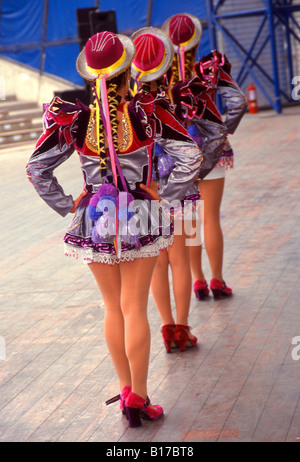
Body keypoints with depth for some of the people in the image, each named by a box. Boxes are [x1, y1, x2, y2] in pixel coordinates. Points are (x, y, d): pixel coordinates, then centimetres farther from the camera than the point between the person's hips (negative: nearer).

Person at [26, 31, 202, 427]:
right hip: (141, 219, -2)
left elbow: (36, 168, -5)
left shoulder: (73, 120, -8)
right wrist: (165, 196, -5)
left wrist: (66, 206, 2)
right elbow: (189, 157, -14)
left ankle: (125, 390, 24)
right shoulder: (145, 114, -12)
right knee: (135, 309, 5)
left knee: (113, 308, 16)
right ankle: (139, 398, 10)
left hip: (94, 221, 2)